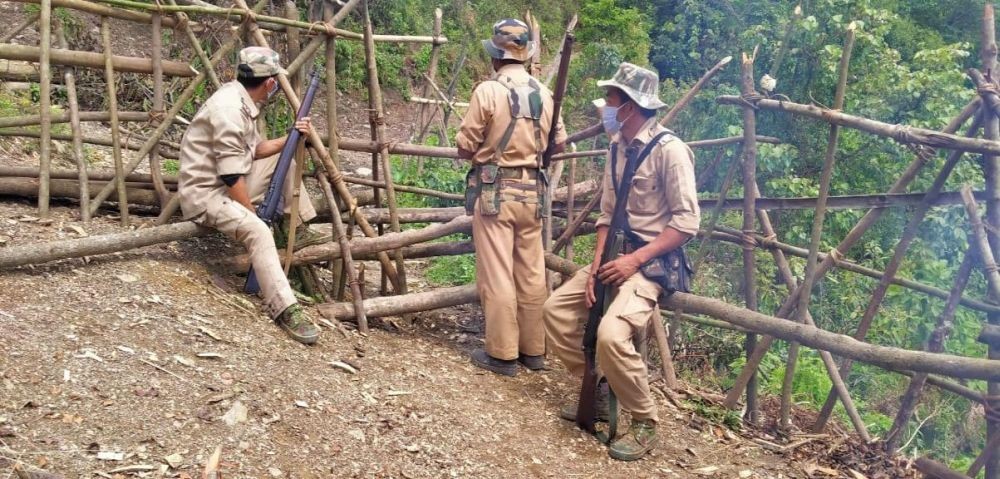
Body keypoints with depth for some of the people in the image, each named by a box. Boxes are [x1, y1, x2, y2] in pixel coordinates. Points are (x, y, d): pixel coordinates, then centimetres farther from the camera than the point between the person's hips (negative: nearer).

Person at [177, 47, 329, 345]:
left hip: (230, 183, 10)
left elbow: (253, 151, 18)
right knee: (257, 231, -33)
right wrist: (251, 212, -14)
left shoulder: (242, 100, 5)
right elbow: (231, 177, -25)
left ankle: (299, 231, 17)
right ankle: (284, 309, -34)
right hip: (205, 193, -10)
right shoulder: (228, 110, -25)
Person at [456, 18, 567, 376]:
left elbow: (465, 146, -8)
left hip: (494, 192, -5)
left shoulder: (488, 91, -12)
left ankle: (502, 354, 6)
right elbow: (559, 142, 11)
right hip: (531, 192, 5)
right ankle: (534, 350, 20)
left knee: (496, 275, 1)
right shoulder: (544, 93, 3)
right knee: (531, 273, 11)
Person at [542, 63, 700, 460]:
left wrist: (635, 260, -22)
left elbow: (687, 222, -19)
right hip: (619, 256, 9)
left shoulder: (669, 149, -17)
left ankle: (644, 424, -7)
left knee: (611, 333, -28)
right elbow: (607, 215, 10)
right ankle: (597, 391, 17)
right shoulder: (619, 148, 8)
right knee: (556, 309, 4)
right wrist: (596, 265, -4)